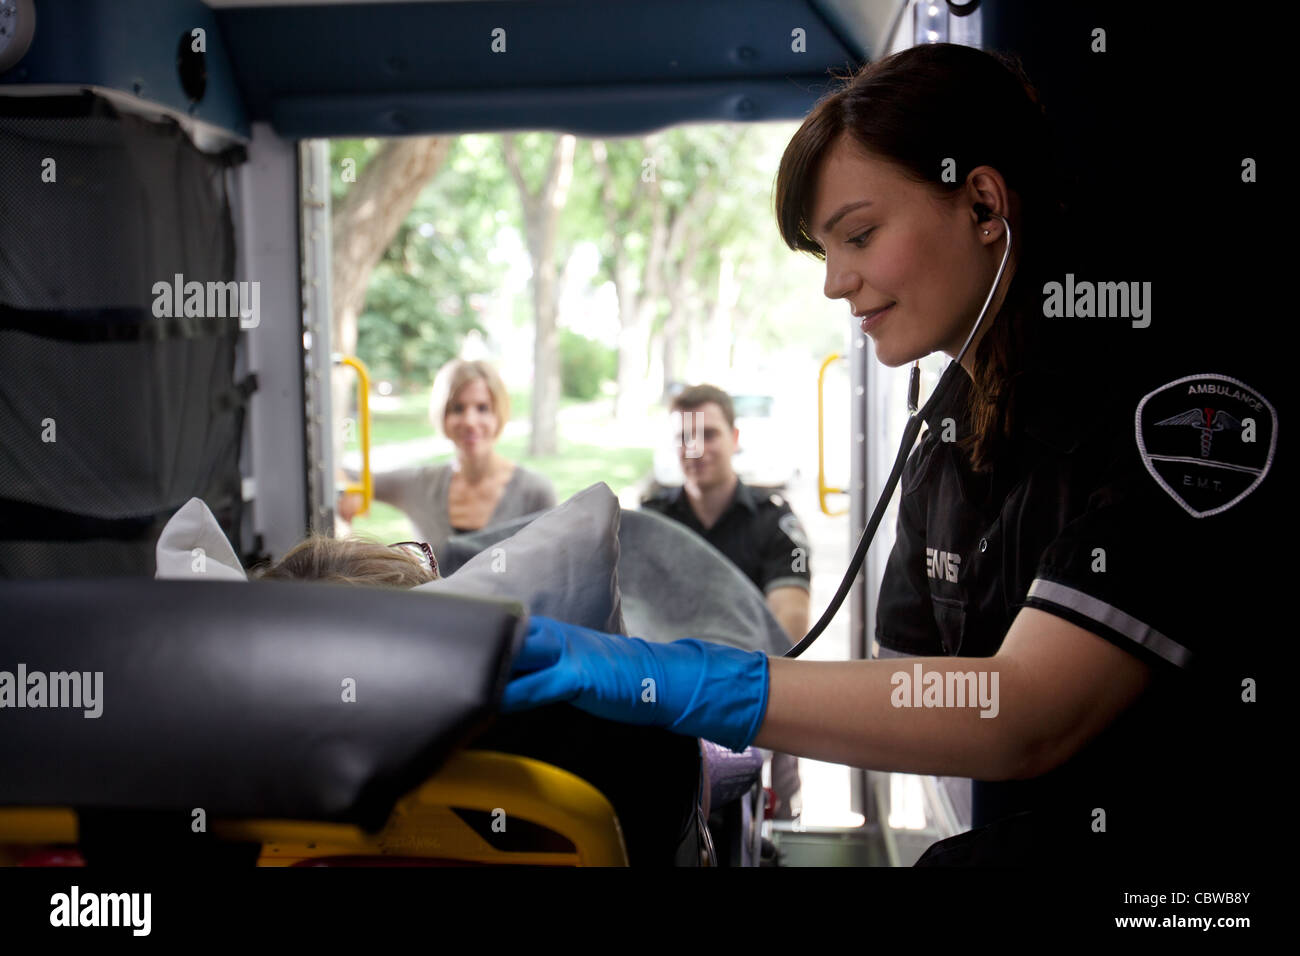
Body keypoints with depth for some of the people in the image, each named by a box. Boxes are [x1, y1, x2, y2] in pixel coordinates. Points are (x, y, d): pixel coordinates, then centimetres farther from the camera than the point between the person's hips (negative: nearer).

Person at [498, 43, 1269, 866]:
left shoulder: (1189, 397, -17)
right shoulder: (948, 438, 8)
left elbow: (1029, 716, -26)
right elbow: (915, 710, 10)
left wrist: (680, 681, -29)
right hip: (1017, 841, 6)